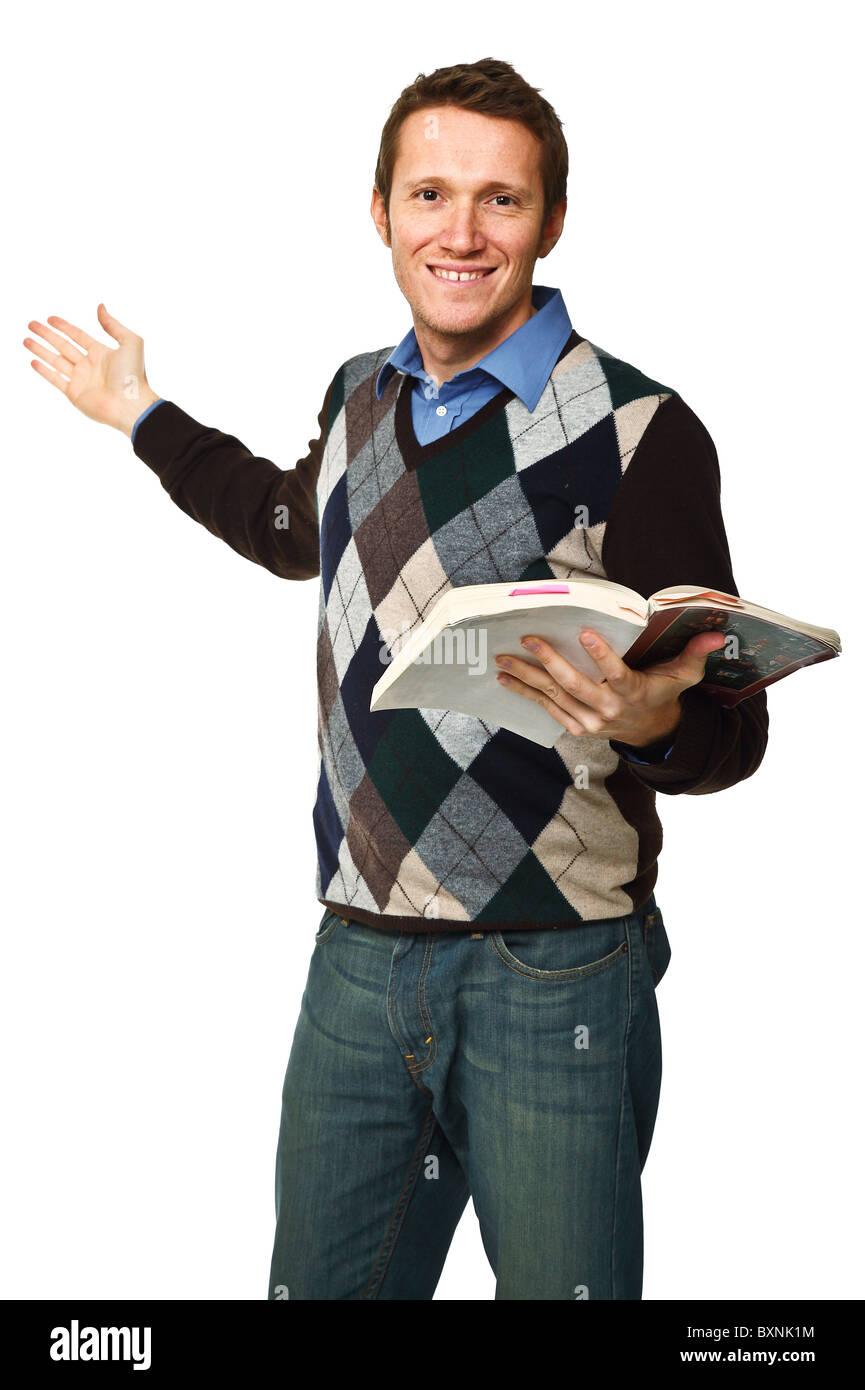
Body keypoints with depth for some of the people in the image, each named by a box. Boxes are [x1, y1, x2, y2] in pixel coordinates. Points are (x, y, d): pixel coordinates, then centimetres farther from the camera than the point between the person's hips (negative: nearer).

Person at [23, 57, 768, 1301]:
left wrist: (653, 722, -33)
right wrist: (142, 416, 38)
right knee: (320, 1281, 15)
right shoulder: (360, 397, 8)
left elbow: (732, 727, -11)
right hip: (358, 960, 6)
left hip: (553, 976, -5)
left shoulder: (636, 431, -11)